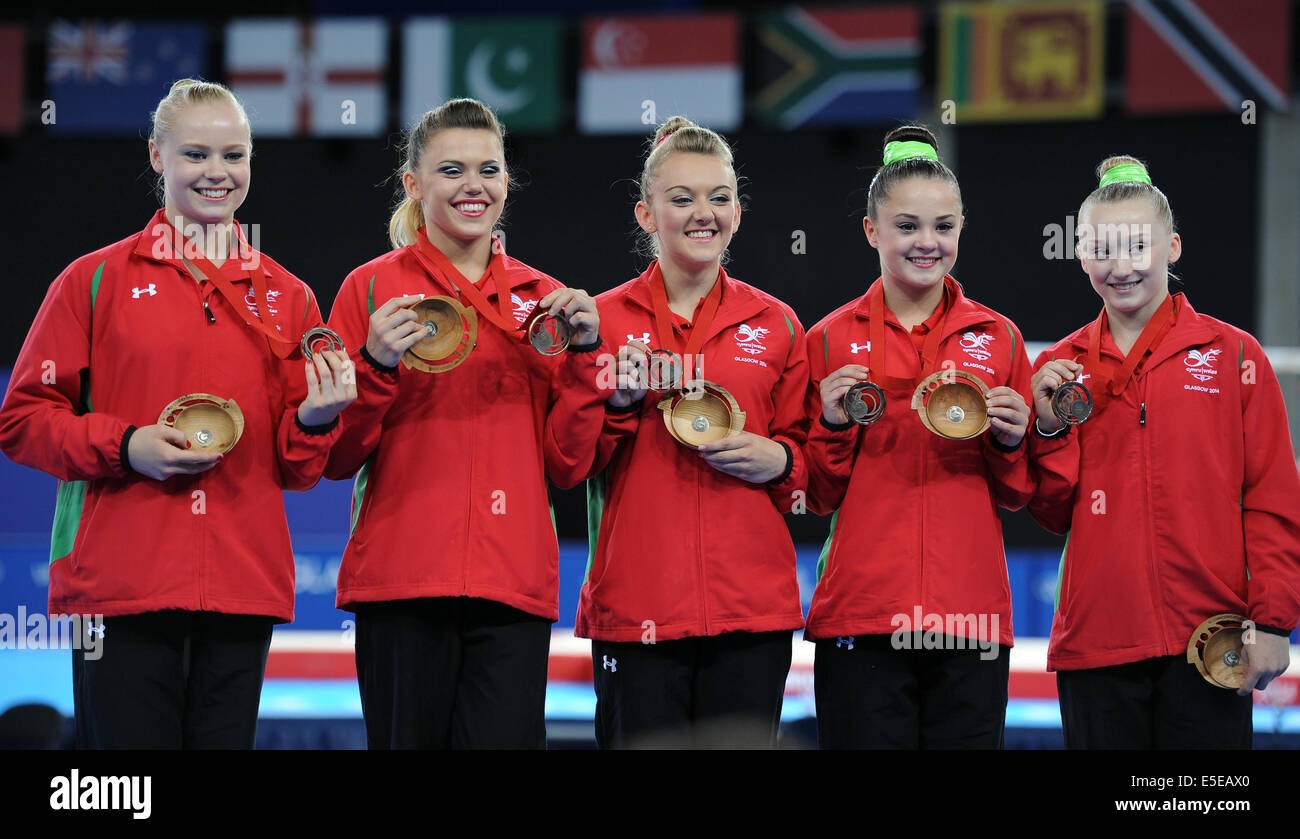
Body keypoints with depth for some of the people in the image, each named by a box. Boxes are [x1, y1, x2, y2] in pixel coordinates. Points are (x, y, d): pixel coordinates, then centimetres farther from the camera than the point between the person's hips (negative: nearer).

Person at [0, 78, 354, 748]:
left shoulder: (286, 297, 14)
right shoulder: (96, 282, 5)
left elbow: (297, 470, 15)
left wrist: (315, 422, -7)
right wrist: (124, 446, -13)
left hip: (243, 587, 3)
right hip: (121, 587, -3)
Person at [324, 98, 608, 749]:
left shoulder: (541, 299, 13)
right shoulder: (373, 289, 4)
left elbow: (567, 465, 10)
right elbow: (334, 459, 2)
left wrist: (583, 354, -1)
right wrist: (376, 367, -13)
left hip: (513, 585, 2)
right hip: (401, 582, -2)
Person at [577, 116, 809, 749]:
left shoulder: (775, 325, 10)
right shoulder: (604, 319, 5)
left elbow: (808, 455, 16)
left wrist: (778, 459, -5)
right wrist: (617, 404, -11)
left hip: (753, 604, 1)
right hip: (635, 601, -1)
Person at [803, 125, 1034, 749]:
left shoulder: (997, 339, 9)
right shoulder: (832, 340, 6)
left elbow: (1016, 496, 14)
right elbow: (818, 498, 8)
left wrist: (1009, 442, -5)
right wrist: (833, 427, -9)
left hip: (970, 616, 1)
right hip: (860, 616, -1)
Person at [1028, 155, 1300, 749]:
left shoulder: (1234, 355, 3)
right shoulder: (1058, 370, 10)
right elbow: (1054, 514, 11)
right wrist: (1051, 429, -4)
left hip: (1211, 643, -2)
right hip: (1095, 643, 2)